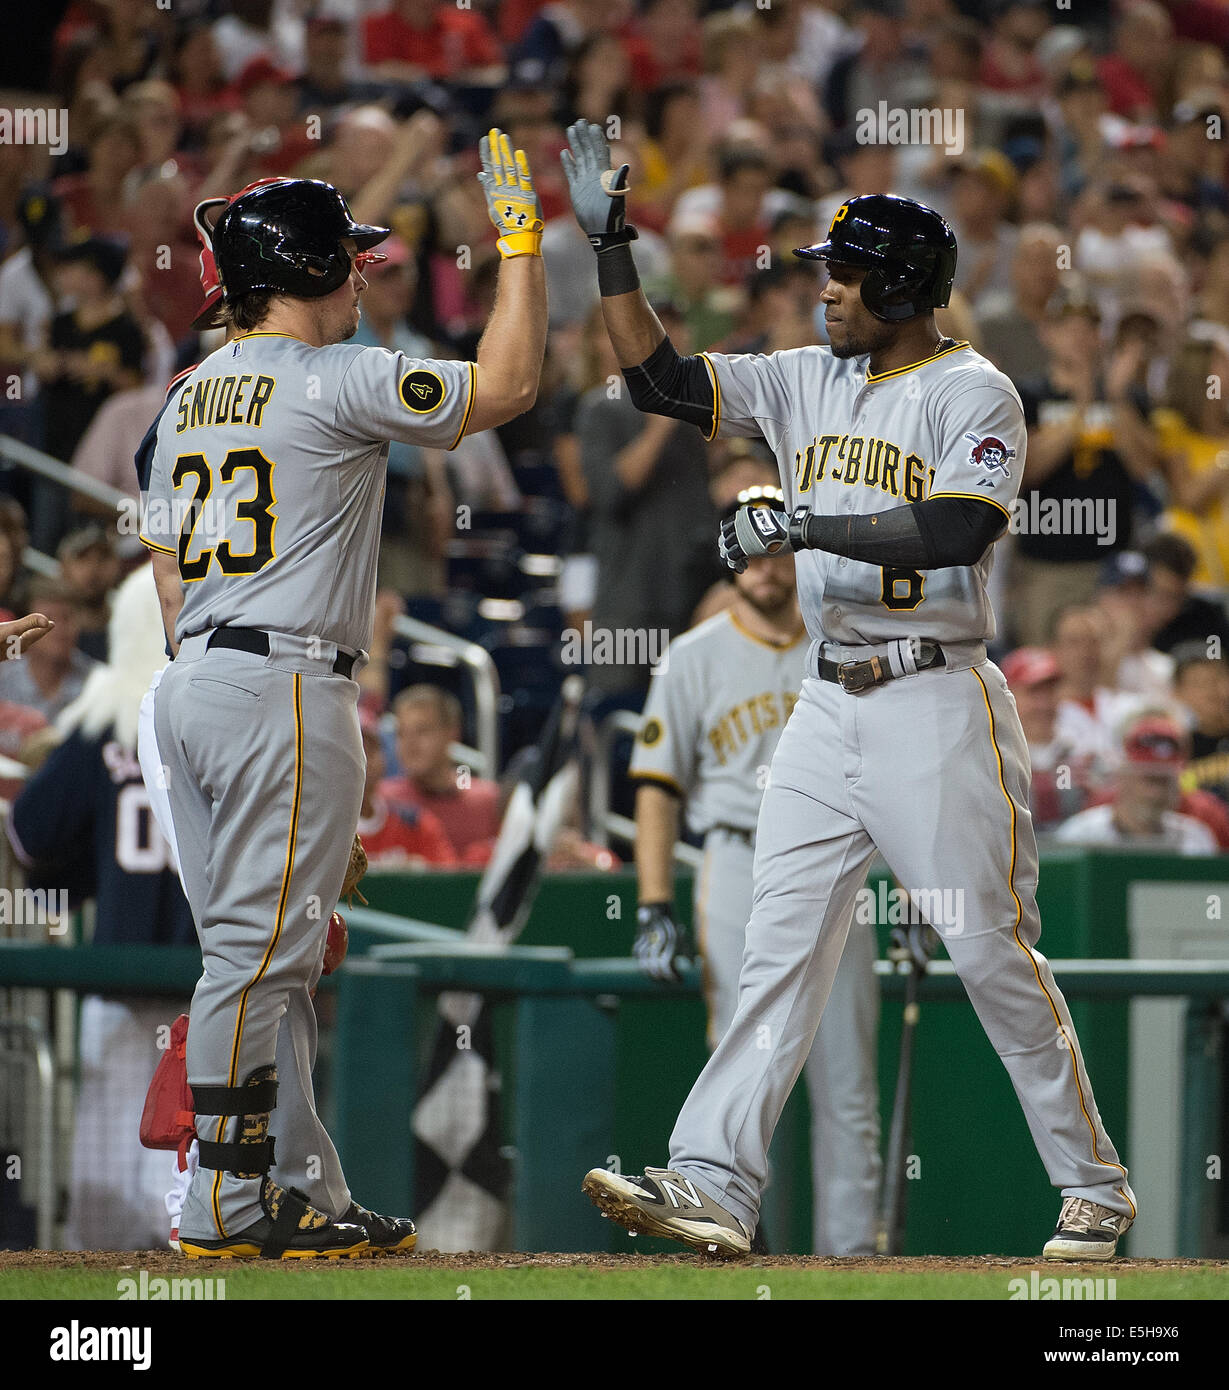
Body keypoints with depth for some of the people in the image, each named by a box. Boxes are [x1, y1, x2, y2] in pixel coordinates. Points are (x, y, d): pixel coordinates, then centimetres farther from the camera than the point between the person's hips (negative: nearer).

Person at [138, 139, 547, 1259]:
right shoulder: (336, 381, -9)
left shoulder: (189, 398, 17)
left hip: (191, 684, 9)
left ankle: (303, 1194, 13)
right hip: (287, 684, -9)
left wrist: (212, 683, 21)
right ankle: (224, 1208, -9)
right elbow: (506, 385, -6)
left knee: (270, 954, 11)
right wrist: (520, 241, 2)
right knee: (258, 948, -8)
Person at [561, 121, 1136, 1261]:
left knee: (994, 953, -3)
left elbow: (957, 531, -22)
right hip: (828, 706, 6)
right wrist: (610, 246, 2)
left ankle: (1095, 1188, 8)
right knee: (780, 946, -1)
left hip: (938, 707, -6)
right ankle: (713, 1186, -6)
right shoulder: (807, 382, 12)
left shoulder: (973, 394, -7)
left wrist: (809, 526, -25)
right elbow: (656, 377, 11)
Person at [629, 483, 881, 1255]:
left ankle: (851, 1253, 5)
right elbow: (658, 786, 1)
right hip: (740, 867, -2)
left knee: (848, 1085, 2)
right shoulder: (696, 658, 4)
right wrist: (656, 907, -9)